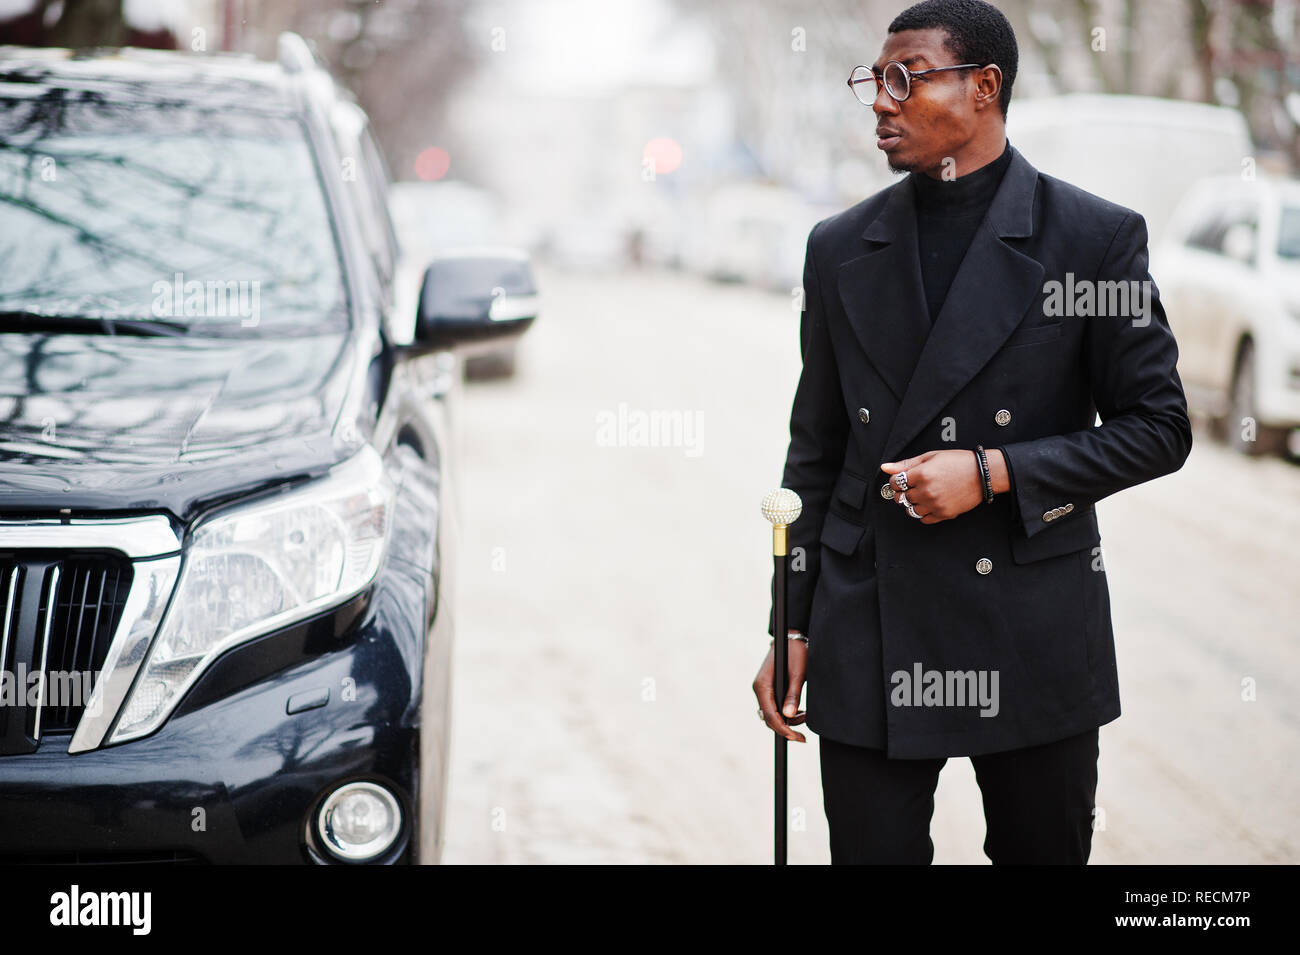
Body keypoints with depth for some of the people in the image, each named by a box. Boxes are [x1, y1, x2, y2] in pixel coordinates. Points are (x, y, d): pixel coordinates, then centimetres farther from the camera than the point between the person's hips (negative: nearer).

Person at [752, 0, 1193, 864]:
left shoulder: (1096, 238, -3)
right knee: (871, 851, 3)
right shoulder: (840, 249, 7)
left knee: (1044, 849, 10)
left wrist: (995, 473, -13)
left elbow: (1158, 428, -2)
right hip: (866, 647, 2)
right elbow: (816, 453, 12)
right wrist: (790, 631, 8)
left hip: (1034, 633, -2)